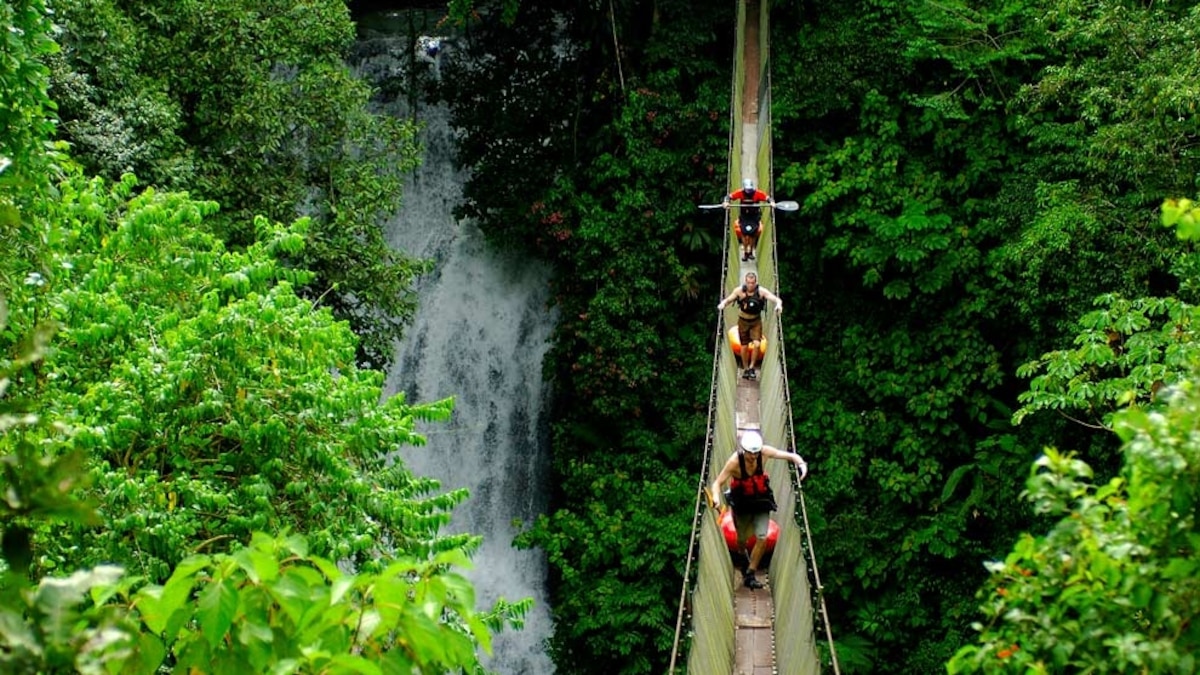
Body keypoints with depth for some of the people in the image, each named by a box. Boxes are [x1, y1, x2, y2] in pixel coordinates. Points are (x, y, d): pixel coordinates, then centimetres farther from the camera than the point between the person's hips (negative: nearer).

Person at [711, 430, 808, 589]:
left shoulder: (764, 452, -21)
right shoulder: (735, 461, -28)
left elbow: (790, 456, -19)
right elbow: (718, 483, -27)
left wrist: (801, 463, -40)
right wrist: (716, 497, -47)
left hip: (761, 500, 2)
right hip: (742, 503, -2)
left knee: (762, 538, -11)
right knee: (742, 539, 14)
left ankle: (750, 574, 4)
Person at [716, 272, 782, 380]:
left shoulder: (762, 291, -19)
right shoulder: (739, 290, -16)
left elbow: (776, 299, -24)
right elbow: (728, 299, -8)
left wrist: (778, 304, -48)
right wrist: (722, 304, -31)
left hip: (756, 321, -1)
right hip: (743, 321, 1)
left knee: (756, 344, -16)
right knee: (744, 347, 6)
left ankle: (751, 367, 3)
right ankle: (746, 369, 25)